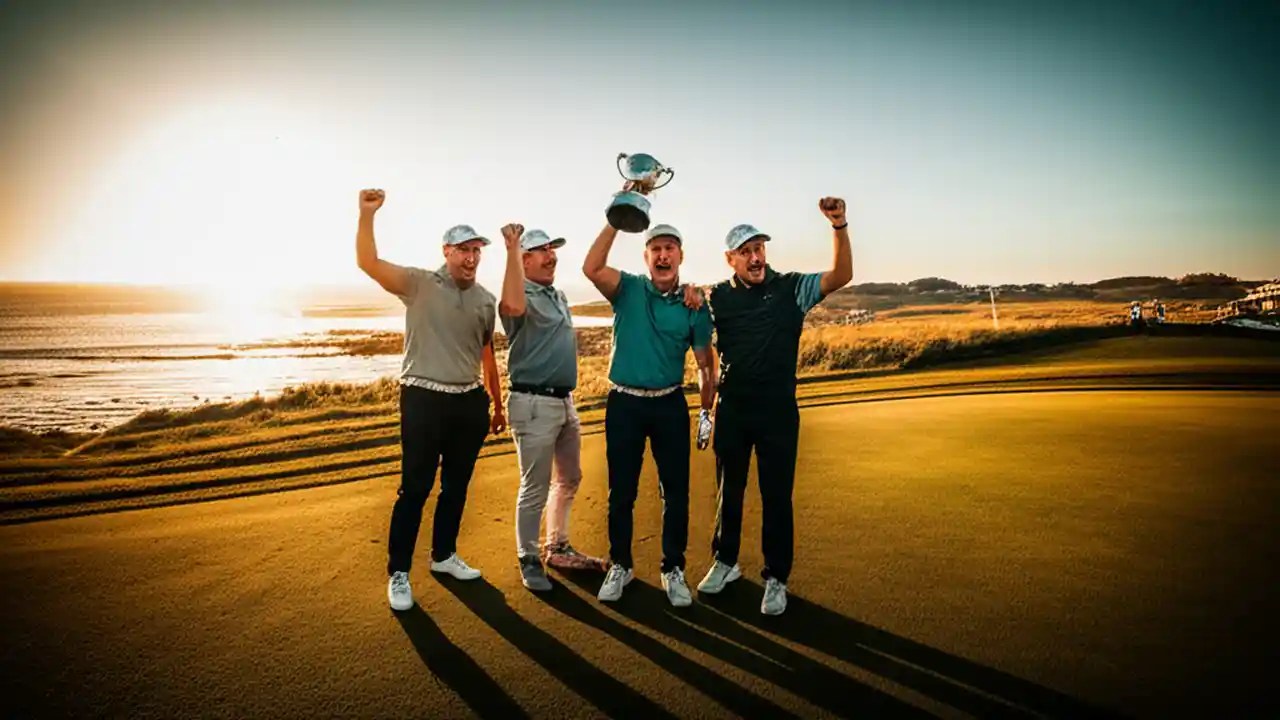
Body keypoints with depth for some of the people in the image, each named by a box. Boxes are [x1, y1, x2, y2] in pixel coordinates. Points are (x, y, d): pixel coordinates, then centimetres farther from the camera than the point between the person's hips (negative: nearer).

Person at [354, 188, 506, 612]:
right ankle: (398, 573, 14)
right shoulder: (419, 284, -4)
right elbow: (368, 263, -18)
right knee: (415, 488, -1)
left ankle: (444, 555, 33)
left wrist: (497, 406, 19)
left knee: (456, 485, 14)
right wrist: (367, 214, -30)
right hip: (424, 399, -5)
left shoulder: (485, 300, 9)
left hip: (470, 402, 5)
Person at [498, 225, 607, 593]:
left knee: (569, 479, 18)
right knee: (535, 488, 0)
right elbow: (513, 306, -39)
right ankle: (529, 561, 15)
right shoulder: (523, 297, -13)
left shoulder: (559, 297, 15)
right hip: (535, 403, -9)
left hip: (565, 400, 9)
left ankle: (558, 549, 33)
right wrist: (512, 248, -33)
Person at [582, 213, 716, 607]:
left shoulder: (694, 306, 1)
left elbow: (705, 364, 6)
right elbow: (591, 268, -21)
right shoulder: (628, 290, -2)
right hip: (623, 403, -1)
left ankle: (674, 570, 24)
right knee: (621, 491, 10)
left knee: (676, 492, 6)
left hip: (670, 405, 1)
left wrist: (706, 411, -1)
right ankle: (619, 566, 28)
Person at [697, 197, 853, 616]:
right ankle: (725, 562, 34)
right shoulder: (718, 298, 1)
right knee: (728, 490, 16)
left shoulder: (791, 288, -4)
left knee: (777, 496, 6)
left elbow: (842, 276, -14)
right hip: (732, 409, 2)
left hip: (778, 410, -2)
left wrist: (839, 226, -28)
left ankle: (776, 579, 22)